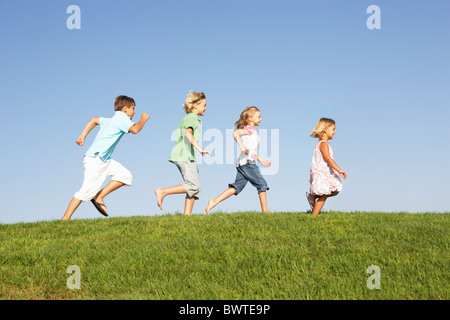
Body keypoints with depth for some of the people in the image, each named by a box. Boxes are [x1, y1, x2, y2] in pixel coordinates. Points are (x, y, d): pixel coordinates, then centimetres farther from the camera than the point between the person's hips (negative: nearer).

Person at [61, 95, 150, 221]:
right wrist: (144, 119, -4)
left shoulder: (112, 120, 21)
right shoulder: (122, 118, -7)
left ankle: (99, 197, 1)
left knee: (125, 176, 1)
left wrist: (82, 136, 27)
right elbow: (134, 129, -22)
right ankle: (65, 218, -9)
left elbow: (94, 120, 31)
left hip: (104, 159, 10)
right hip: (96, 159, -10)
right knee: (88, 190, -12)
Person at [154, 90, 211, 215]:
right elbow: (188, 133, -24)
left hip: (185, 157, 10)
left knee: (196, 188, 5)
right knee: (193, 186, -14)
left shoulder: (186, 118, 24)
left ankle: (187, 214, -1)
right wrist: (199, 149, -34)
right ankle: (162, 192, -13)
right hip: (185, 156, -10)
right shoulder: (192, 117, -6)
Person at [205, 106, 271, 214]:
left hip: (242, 164, 9)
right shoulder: (250, 129, -3)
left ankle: (214, 202, -7)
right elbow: (235, 133, -20)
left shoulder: (251, 131, 27)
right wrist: (241, 146, -29)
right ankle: (265, 210, 1)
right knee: (262, 185, -2)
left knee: (237, 187, 1)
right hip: (247, 162, -9)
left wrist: (261, 160, 33)